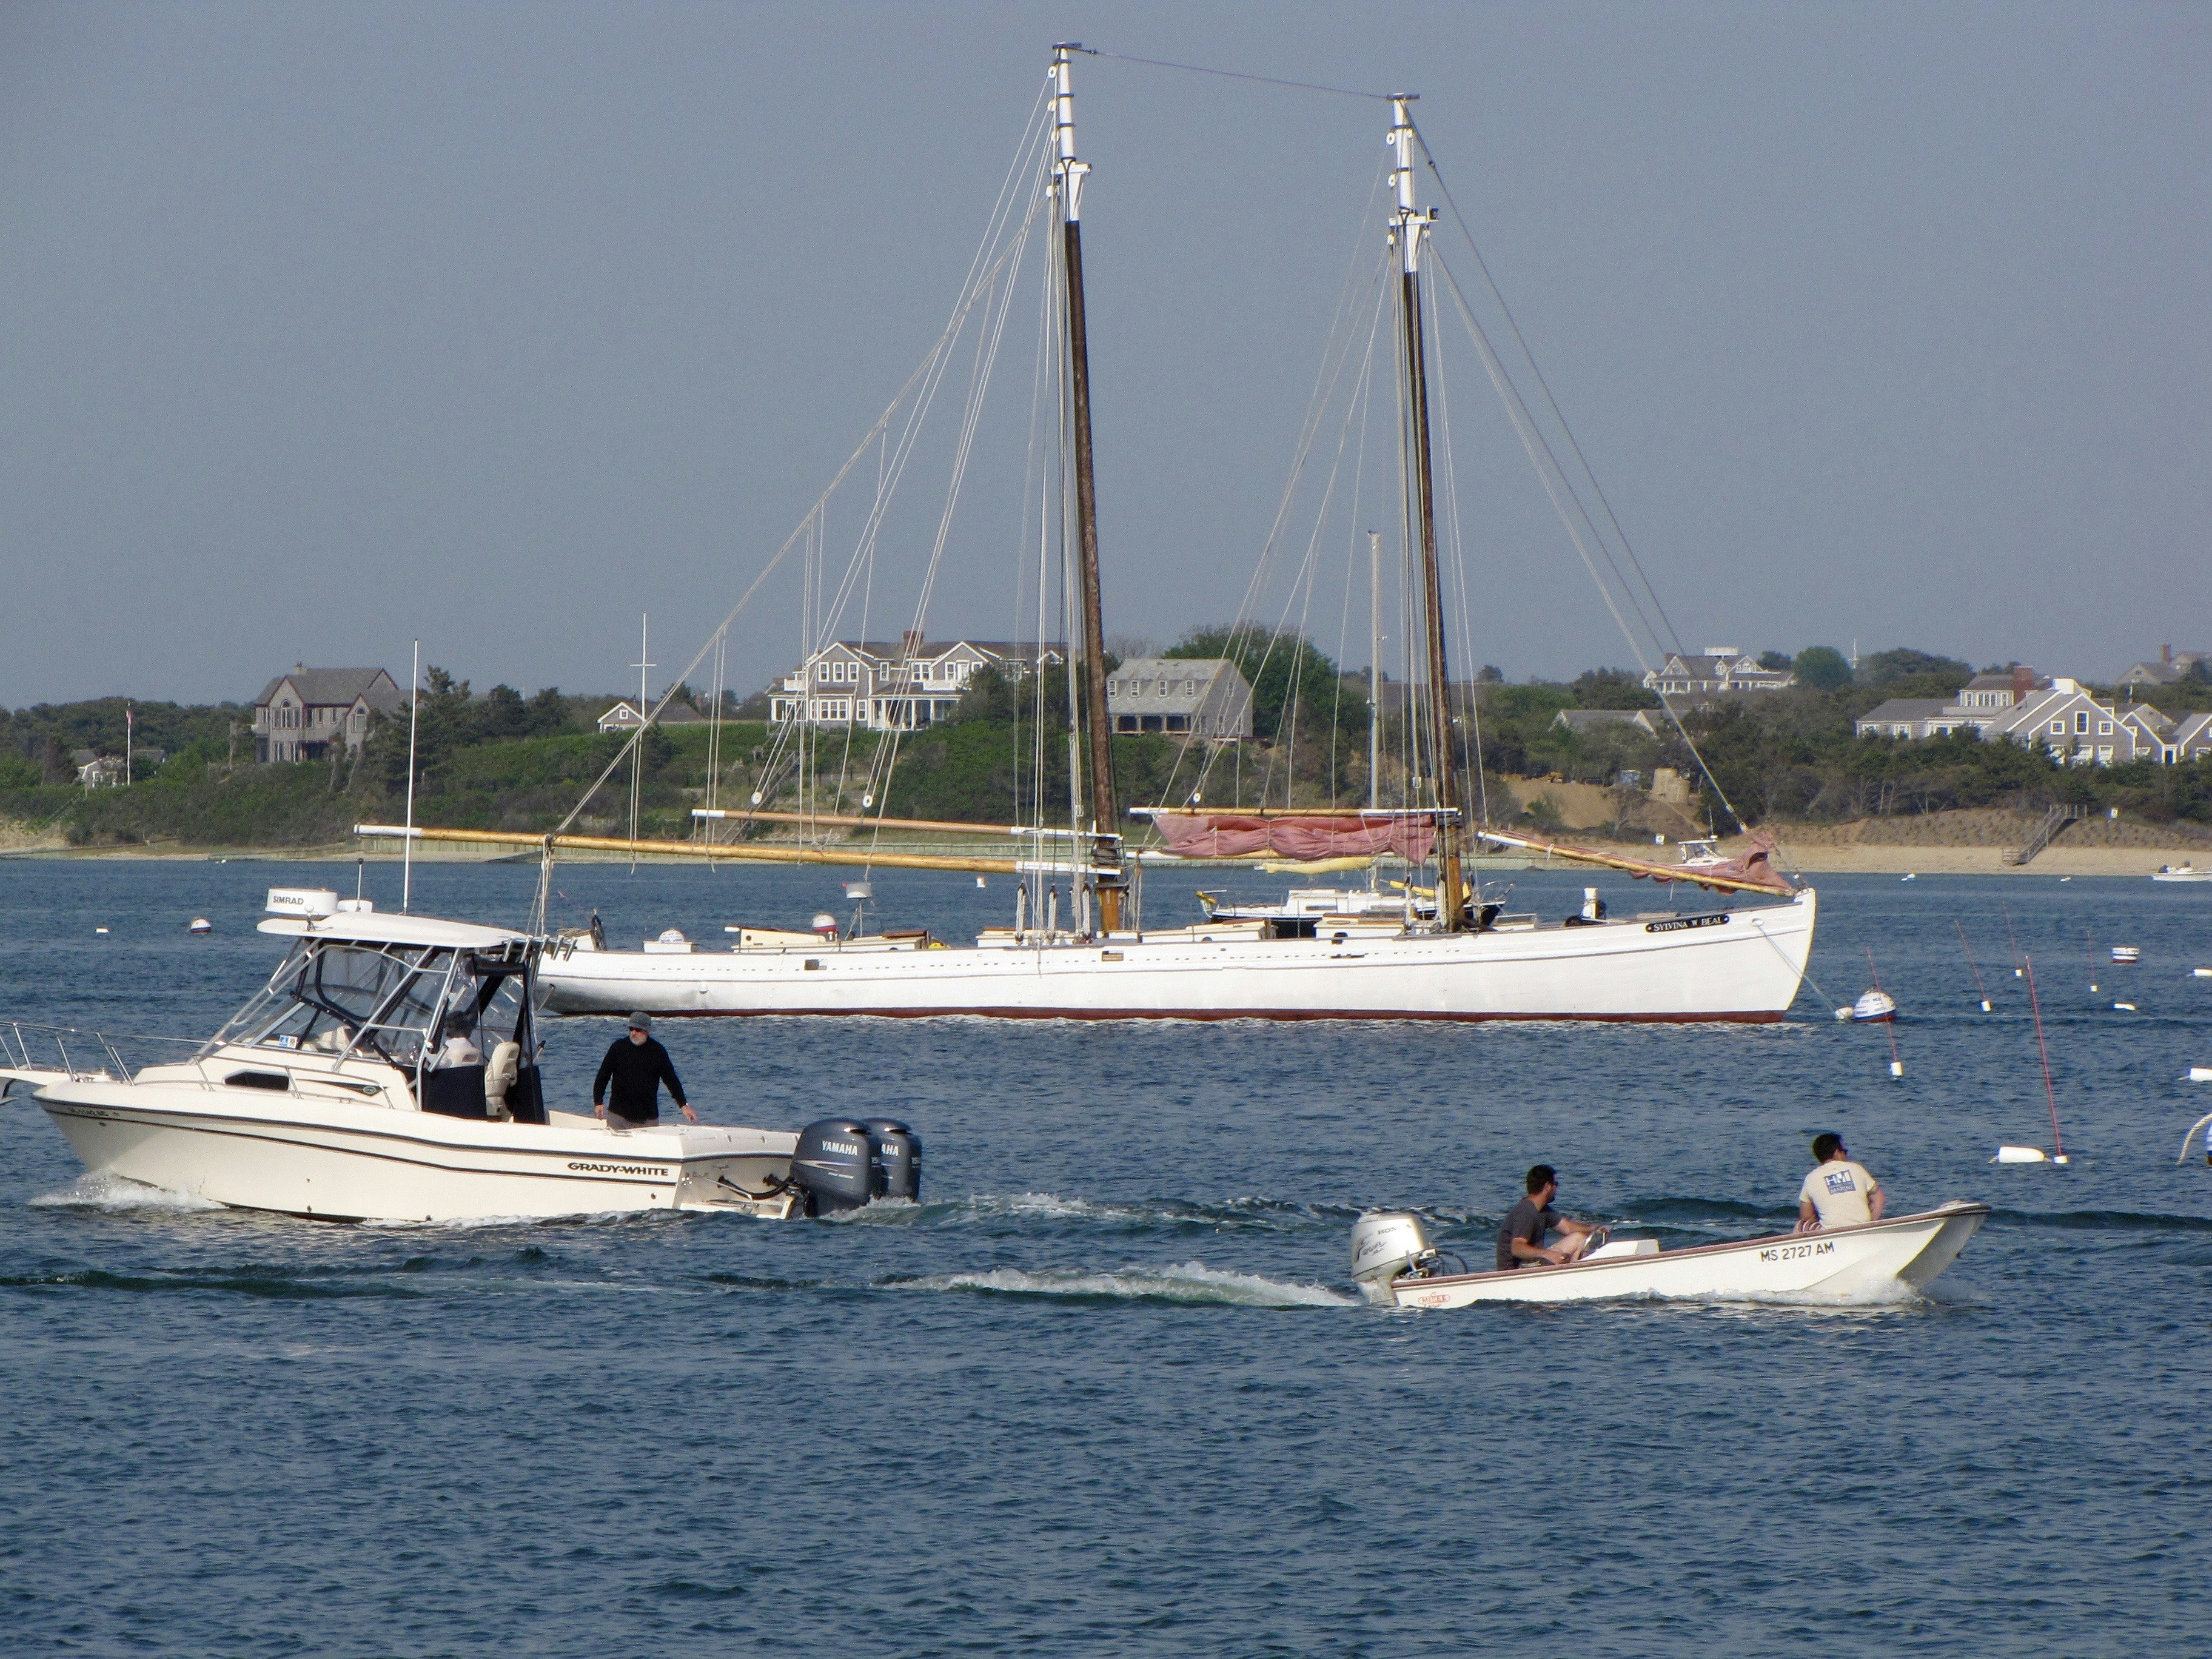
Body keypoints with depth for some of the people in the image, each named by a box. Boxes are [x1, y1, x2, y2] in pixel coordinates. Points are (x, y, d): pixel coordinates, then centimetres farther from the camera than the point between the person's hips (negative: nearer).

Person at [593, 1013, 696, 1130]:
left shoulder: (658, 1051, 2)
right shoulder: (619, 1047, 1)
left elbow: (671, 1080, 7)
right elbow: (602, 1077, 5)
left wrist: (684, 1105, 1)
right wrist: (598, 1102, -5)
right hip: (618, 1114, 0)